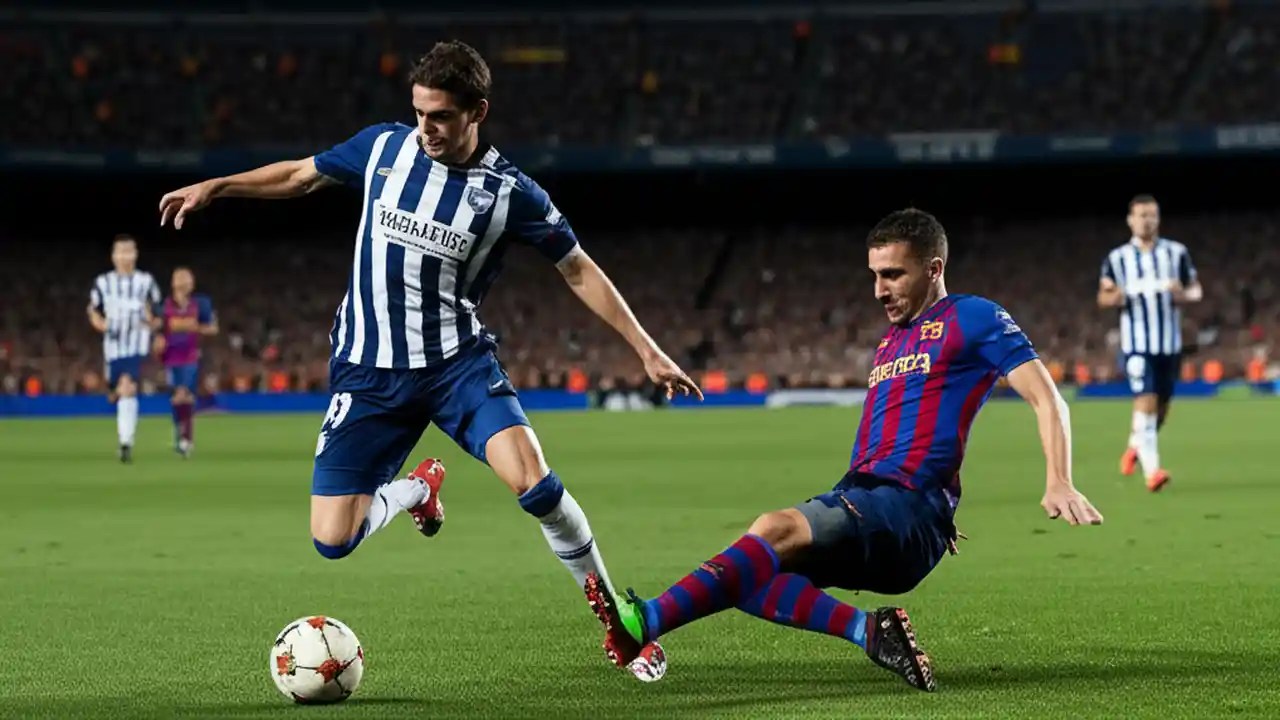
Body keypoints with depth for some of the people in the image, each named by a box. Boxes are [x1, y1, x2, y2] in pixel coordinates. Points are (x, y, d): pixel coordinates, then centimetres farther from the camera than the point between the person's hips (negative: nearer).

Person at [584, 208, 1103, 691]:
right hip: (855, 498, 9)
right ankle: (869, 630, -22)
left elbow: (1046, 398, -4)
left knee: (778, 529, -32)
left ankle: (648, 622, -45)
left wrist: (1059, 483, -18)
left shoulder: (971, 318, 4)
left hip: (906, 510, -9)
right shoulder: (890, 341, 27)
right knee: (745, 576, -14)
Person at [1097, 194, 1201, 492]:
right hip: (1137, 343, -3)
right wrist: (1116, 297, -16)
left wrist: (1184, 295, -14)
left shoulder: (1177, 252, 5)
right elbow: (1103, 297, 7)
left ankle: (1135, 447, 39)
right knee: (1146, 402, -17)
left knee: (1161, 407, 11)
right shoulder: (1117, 258, 2)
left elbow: (1196, 290, 10)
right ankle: (1152, 470, -19)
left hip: (1170, 343, 3)